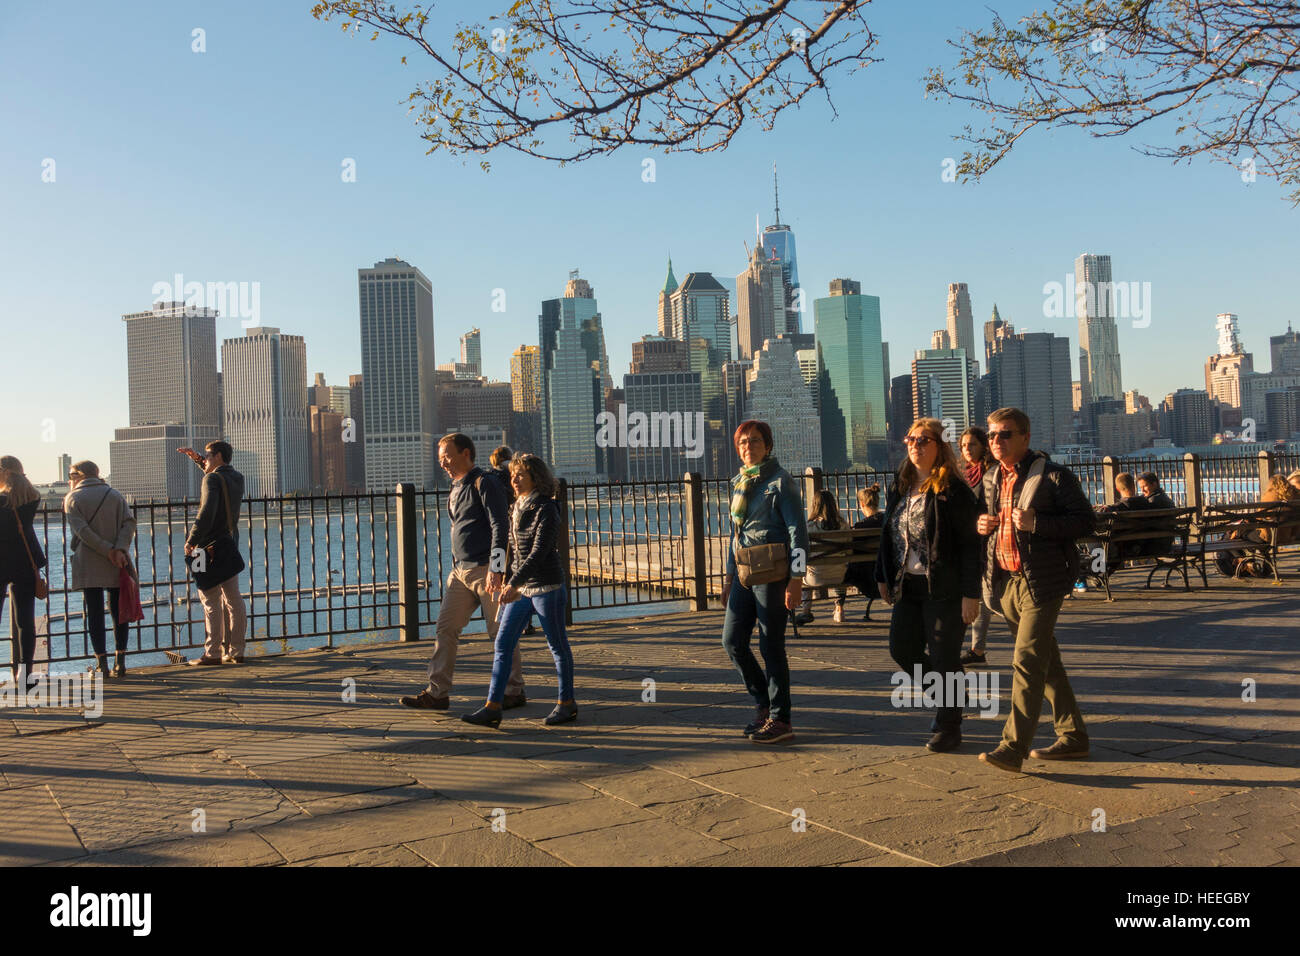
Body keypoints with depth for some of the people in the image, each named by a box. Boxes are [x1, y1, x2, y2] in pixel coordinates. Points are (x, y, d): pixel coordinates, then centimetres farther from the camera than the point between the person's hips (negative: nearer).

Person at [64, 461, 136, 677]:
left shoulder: (73, 498, 2)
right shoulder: (115, 495, 11)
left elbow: (81, 530, -11)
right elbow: (129, 523, -4)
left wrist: (108, 551, -13)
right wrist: (120, 549, -14)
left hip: (88, 566, -2)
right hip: (116, 568, 2)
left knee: (94, 613, 1)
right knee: (118, 611, 7)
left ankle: (103, 664, -2)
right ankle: (120, 661, 4)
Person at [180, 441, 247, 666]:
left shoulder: (212, 479, -12)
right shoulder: (237, 478, 12)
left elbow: (207, 513, -23)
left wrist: (191, 541, -20)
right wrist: (196, 458, 27)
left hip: (211, 546, -8)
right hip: (231, 546, 8)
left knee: (211, 601, -5)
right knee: (233, 599, 8)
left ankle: (213, 653, -3)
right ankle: (236, 651, 10)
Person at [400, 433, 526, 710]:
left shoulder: (485, 484, -8)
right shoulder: (455, 490, 18)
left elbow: (500, 527, -15)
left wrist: (495, 569, -22)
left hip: (486, 570, -8)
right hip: (460, 571, 8)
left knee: (500, 632, -2)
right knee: (445, 628, 3)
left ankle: (514, 691, 9)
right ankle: (437, 693, 6)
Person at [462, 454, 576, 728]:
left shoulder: (546, 510, -13)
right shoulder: (517, 509, 10)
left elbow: (539, 551, -21)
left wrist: (513, 583, -28)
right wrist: (513, 584, 19)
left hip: (547, 586, -8)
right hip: (521, 587, 8)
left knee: (557, 645, 5)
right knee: (503, 644, 0)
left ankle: (567, 703, 19)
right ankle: (492, 707, 0)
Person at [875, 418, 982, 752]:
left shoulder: (954, 490, -12)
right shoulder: (900, 487, 9)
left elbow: (970, 545, -14)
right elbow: (888, 535, 16)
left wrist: (970, 593, -17)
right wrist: (883, 577, 14)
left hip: (944, 589, -7)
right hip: (909, 586, 7)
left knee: (944, 659, 1)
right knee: (902, 649, 9)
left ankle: (948, 727, 18)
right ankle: (948, 697, 32)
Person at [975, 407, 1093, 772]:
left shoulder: (1053, 475, -8)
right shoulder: (990, 479, 13)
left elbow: (1085, 520, -11)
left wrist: (1036, 523, -22)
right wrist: (981, 524, 4)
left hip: (1041, 581, -8)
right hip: (1005, 581, 8)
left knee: (1027, 661, -12)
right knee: (1045, 663, 15)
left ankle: (1013, 747, -12)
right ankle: (1073, 737, 27)